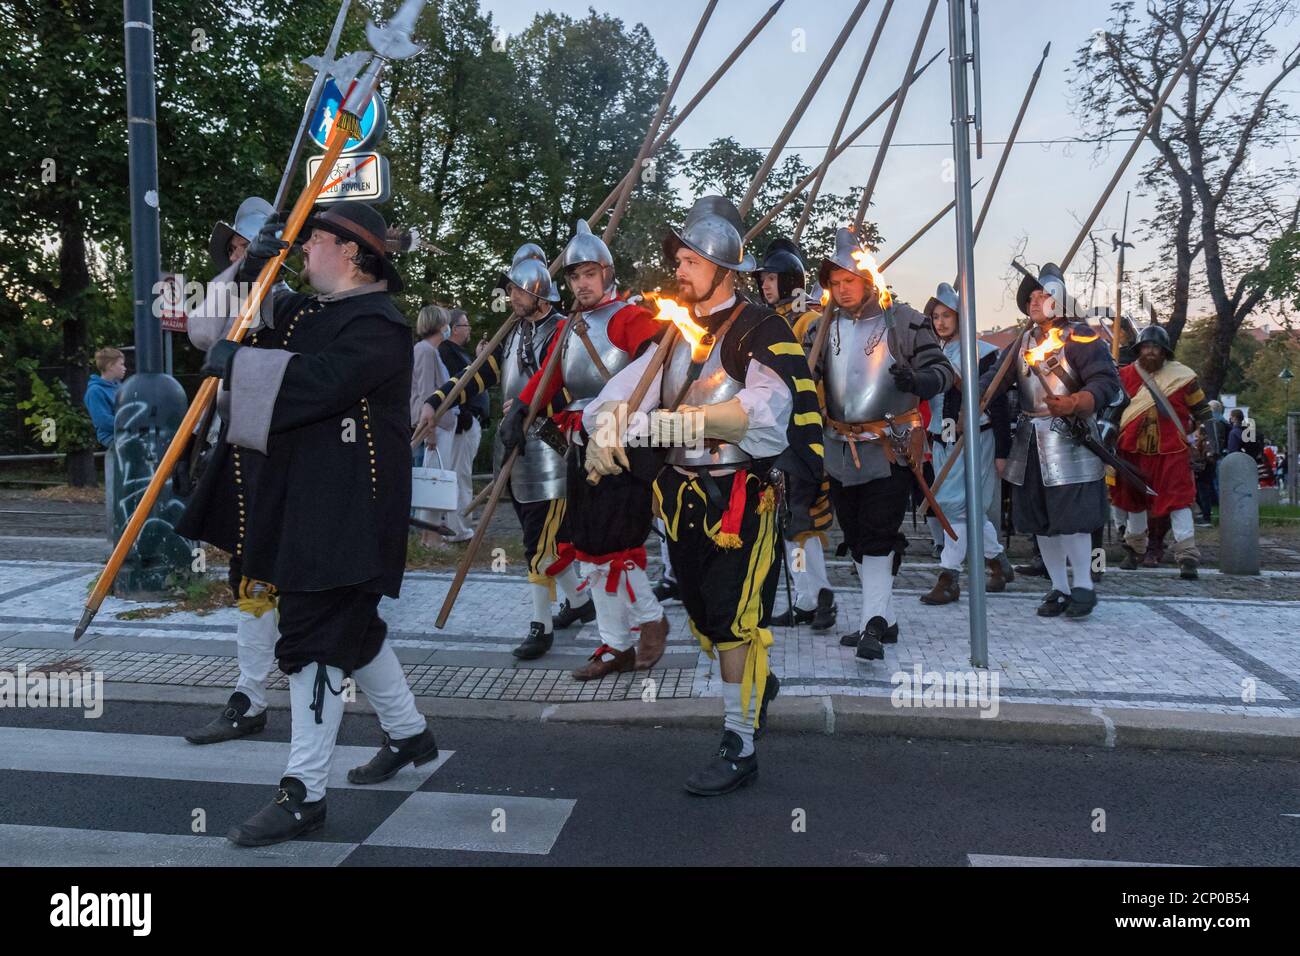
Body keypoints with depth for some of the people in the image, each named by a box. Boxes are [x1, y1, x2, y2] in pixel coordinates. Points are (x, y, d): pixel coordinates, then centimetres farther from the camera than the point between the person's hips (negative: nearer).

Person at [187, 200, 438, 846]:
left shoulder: (377, 327, -15)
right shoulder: (313, 313, 14)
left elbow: (310, 384, -28)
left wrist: (234, 362, -18)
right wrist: (257, 271, 6)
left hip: (347, 518, -10)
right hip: (303, 507, 10)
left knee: (315, 640, -7)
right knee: (352, 626, 20)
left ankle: (303, 794, 2)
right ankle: (408, 734, 38)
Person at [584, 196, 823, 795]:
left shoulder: (763, 330, -11)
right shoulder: (677, 330, 12)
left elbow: (763, 409, -27)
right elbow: (625, 389, 1)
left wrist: (670, 420, -34)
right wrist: (603, 431, -22)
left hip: (741, 494, -7)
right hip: (681, 492, 8)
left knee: (732, 618, -5)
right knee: (702, 610, 19)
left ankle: (740, 747, 8)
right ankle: (757, 683, 45)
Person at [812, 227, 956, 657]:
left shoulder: (903, 320, -6)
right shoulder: (826, 325, 7)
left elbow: (943, 371, -6)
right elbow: (810, 377, 18)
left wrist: (917, 380, -26)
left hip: (890, 448, -5)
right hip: (841, 450, 6)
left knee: (878, 536, -10)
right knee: (856, 538, 11)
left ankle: (873, 623, -6)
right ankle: (884, 619, 24)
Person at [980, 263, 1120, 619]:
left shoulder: (1079, 335, -5)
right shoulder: (1023, 341, 15)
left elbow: (1107, 381, -13)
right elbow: (996, 376, 5)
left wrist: (1075, 404, -30)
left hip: (1070, 440, -7)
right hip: (1031, 442, 7)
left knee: (1071, 514, -9)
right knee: (1040, 518, 9)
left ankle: (1083, 586, 6)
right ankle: (1059, 588, 19)